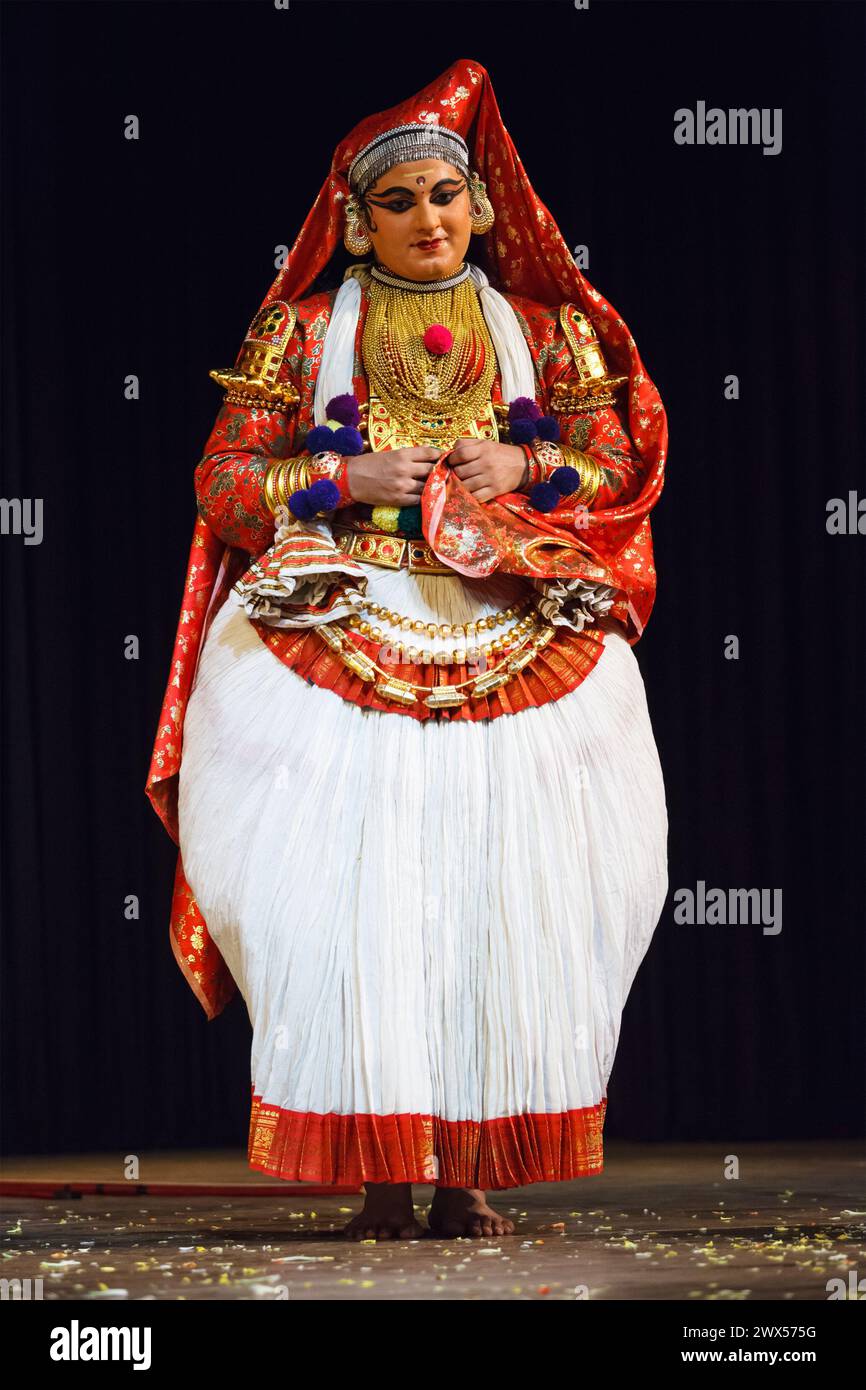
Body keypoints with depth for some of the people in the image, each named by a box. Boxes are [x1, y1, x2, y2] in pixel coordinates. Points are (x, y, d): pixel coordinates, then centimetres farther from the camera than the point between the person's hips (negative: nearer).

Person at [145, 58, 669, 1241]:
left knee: (504, 899, -6)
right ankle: (380, 1175, -11)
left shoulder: (543, 328, 15)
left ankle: (468, 1173, -1)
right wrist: (350, 479, -9)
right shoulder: (304, 328, 11)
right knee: (348, 902, -13)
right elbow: (226, 477, 6)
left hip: (517, 643, 2)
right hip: (337, 634, -1)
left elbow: (624, 462, 11)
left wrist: (524, 467, -7)